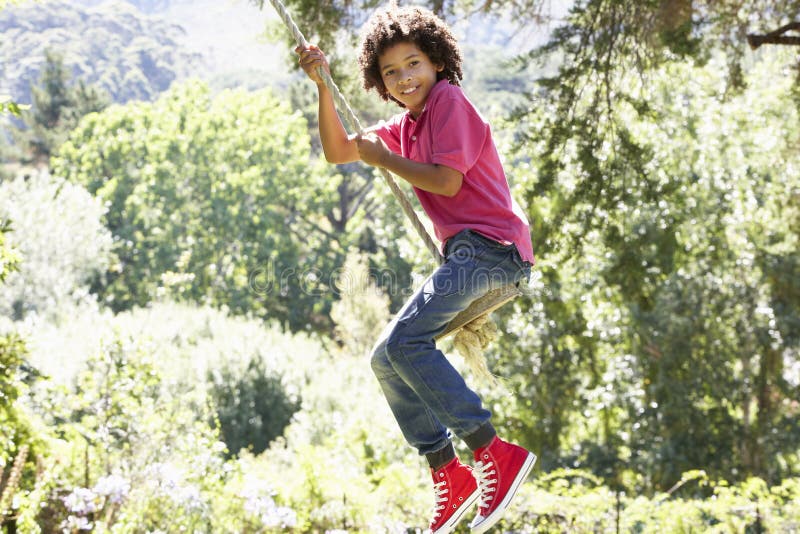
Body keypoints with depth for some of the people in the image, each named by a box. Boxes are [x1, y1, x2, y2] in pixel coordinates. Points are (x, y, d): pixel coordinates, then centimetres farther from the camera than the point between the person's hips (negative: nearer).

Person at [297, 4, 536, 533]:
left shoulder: (449, 100, -5)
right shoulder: (405, 125, 22)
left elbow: (447, 180, -15)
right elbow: (338, 151, 21)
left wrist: (382, 158, -5)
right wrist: (323, 85, 10)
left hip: (489, 246, -10)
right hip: (468, 255, 10)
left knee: (406, 341, -24)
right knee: (386, 359, 8)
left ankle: (496, 453, -24)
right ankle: (449, 475, 8)